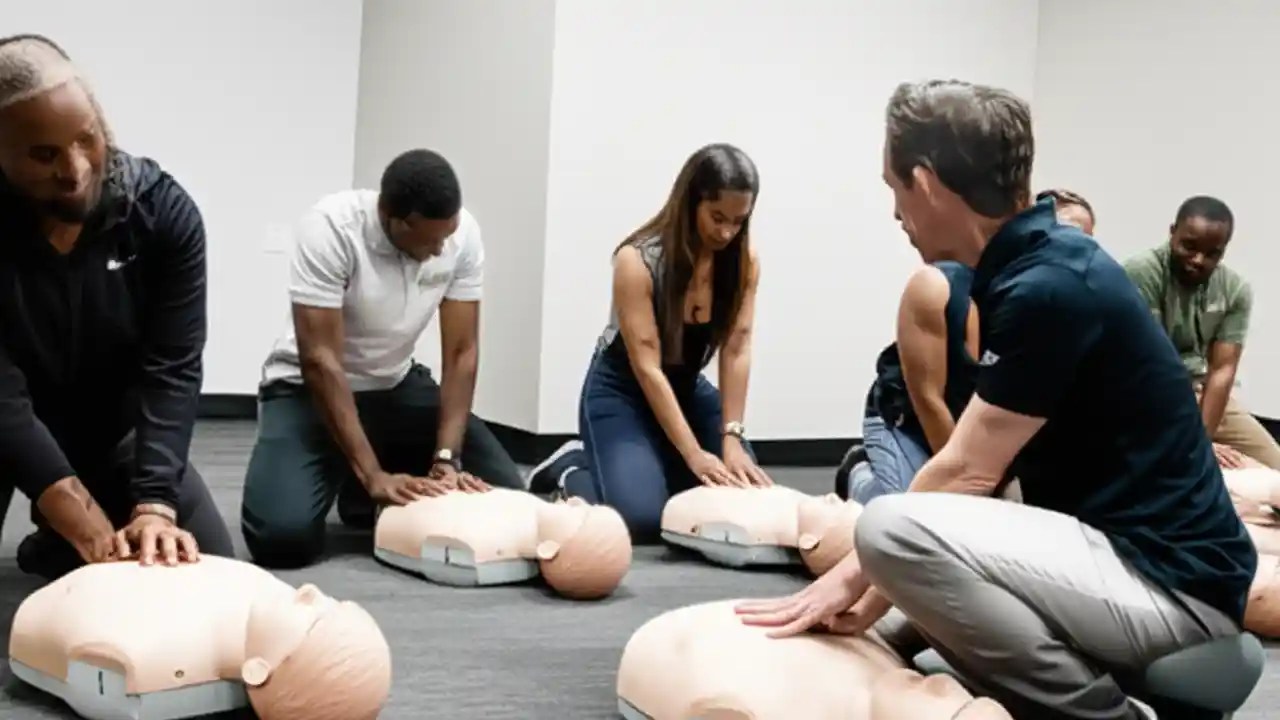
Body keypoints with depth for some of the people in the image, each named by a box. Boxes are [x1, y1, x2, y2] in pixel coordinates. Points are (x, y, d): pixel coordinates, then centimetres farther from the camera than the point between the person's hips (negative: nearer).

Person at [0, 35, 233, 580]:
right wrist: (93, 533, -38)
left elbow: (172, 368, -24)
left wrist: (155, 506, -36)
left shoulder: (162, 209, -21)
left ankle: (51, 550, 22)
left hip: (113, 424, 3)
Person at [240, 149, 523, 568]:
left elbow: (461, 353, -12)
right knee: (282, 533, -27)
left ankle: (363, 495, 15)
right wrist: (373, 474, -32)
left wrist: (446, 460, -24)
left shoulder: (463, 233, -15)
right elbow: (319, 361, -28)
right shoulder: (330, 228, -28)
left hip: (397, 386, 4)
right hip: (308, 388, -4)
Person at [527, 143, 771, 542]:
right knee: (641, 516, -25)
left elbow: (736, 350, -13)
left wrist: (732, 440, -23)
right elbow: (647, 368, -26)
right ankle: (571, 469, 7)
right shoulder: (637, 260, -24)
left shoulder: (744, 261, -10)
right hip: (622, 391, -5)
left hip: (688, 389, 6)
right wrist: (694, 455, -31)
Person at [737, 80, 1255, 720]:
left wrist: (854, 577, -4)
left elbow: (965, 475, -17)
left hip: (1173, 584, -10)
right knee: (890, 635, 19)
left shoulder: (1048, 289, -22)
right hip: (1125, 555, 10)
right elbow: (981, 471, 10)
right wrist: (873, 591, 9)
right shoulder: (1033, 269, 8)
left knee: (893, 528, -28)